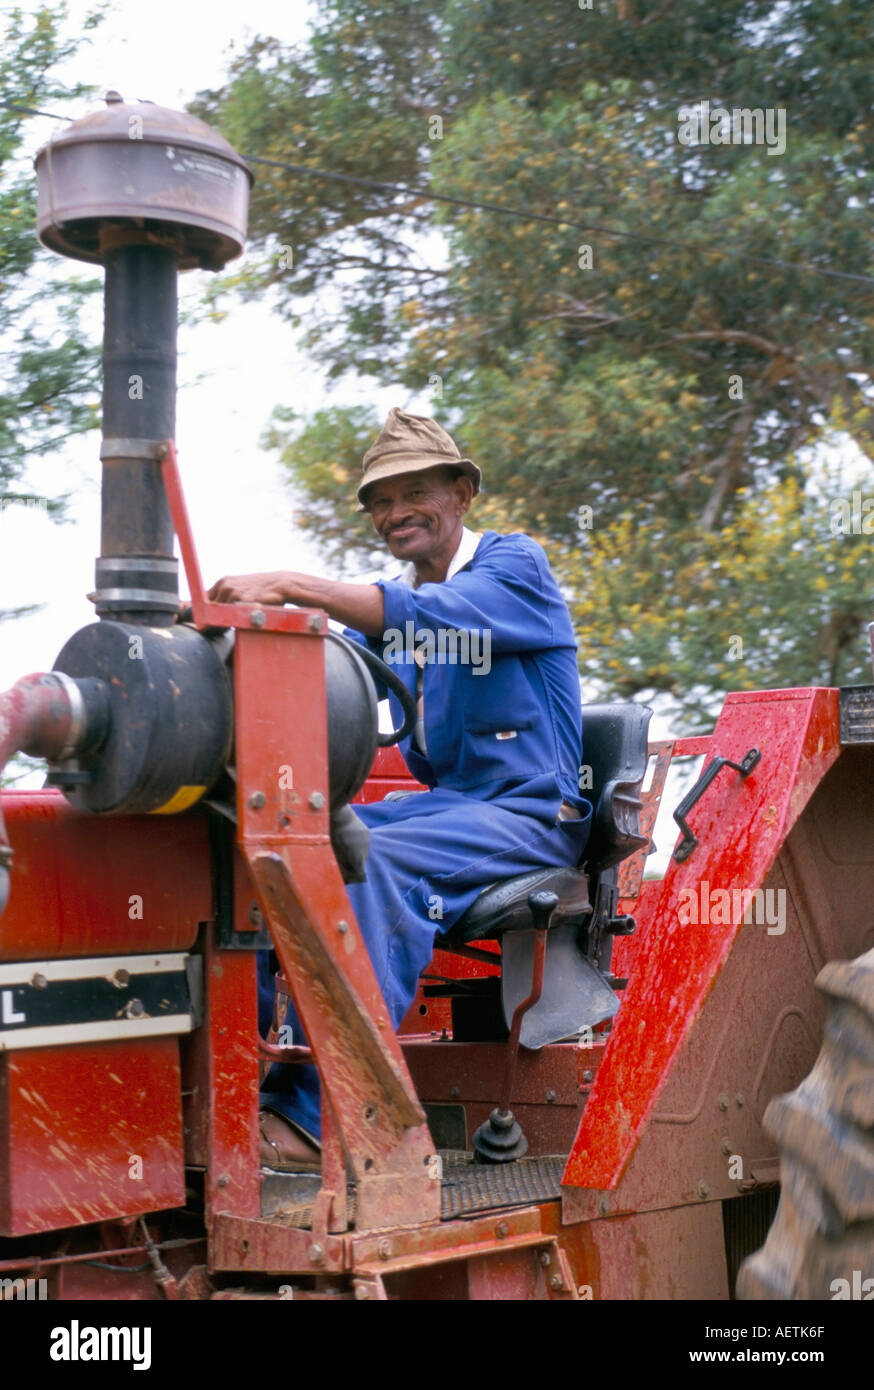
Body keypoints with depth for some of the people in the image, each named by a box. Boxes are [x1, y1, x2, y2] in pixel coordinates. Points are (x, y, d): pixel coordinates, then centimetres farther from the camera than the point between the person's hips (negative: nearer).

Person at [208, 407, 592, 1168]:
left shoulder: (514, 565, -5)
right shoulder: (389, 598, 16)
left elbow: (427, 615, -25)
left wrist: (292, 586, -33)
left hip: (532, 813, -7)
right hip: (442, 802, 7)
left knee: (376, 860, -34)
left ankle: (326, 1114, -35)